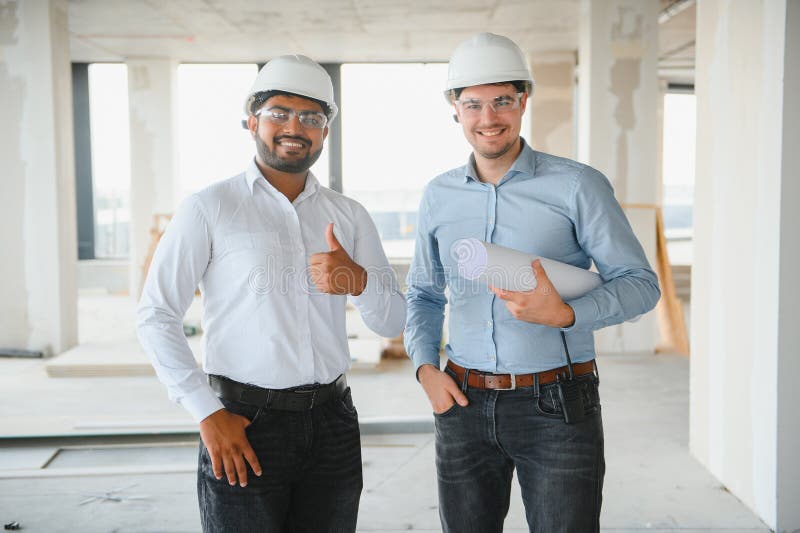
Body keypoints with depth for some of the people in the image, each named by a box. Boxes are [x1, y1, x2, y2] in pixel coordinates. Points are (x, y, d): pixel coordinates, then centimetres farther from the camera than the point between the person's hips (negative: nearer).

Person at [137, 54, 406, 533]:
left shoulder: (350, 216, 8)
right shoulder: (208, 209, -3)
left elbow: (394, 322, 7)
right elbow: (157, 316, -5)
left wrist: (358, 280, -14)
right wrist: (207, 413, -11)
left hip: (332, 422, 4)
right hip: (244, 426, -3)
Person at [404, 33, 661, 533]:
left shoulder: (578, 186, -7)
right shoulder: (439, 196, 7)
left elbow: (641, 283, -5)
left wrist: (565, 315, -22)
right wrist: (425, 367, 1)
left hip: (557, 408, -3)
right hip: (465, 404, 4)